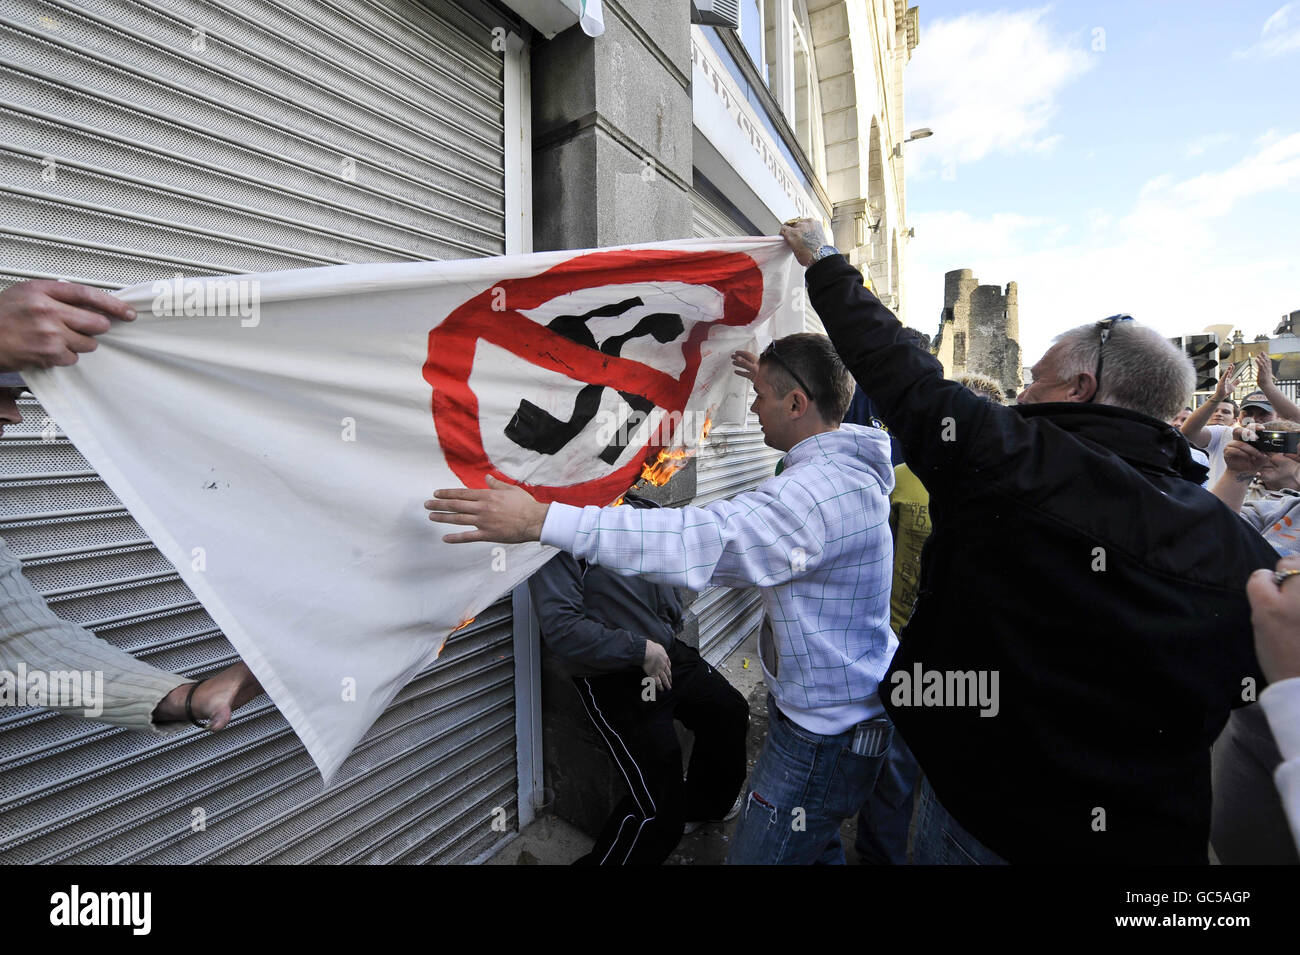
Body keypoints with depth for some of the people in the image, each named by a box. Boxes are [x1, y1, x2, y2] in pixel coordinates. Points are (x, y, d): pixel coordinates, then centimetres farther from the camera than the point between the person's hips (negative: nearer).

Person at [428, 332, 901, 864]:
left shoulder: (820, 491, -31)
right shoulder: (849, 462, 2)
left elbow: (699, 540, -41)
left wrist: (539, 520, -42)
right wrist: (770, 382, 31)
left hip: (825, 738, -10)